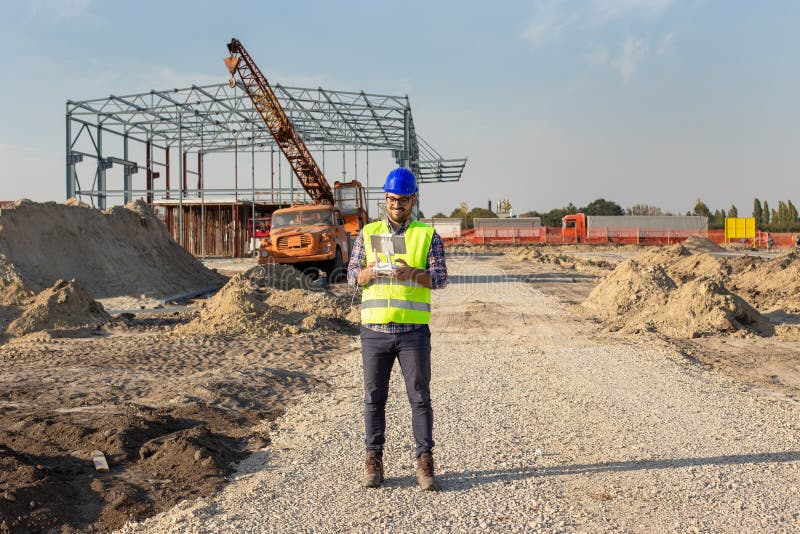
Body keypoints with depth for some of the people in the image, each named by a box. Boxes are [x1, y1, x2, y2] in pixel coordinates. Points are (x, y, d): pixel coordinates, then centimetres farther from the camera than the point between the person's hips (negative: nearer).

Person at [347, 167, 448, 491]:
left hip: (414, 331, -1)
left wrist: (412, 274, -23)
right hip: (374, 329, 2)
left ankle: (425, 463, 11)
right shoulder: (368, 233, 10)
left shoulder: (428, 235, 5)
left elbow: (441, 278, -4)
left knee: (420, 397, 2)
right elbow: (352, 277, 5)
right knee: (374, 397, 6)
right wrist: (371, 271, -17)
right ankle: (374, 461, 17)